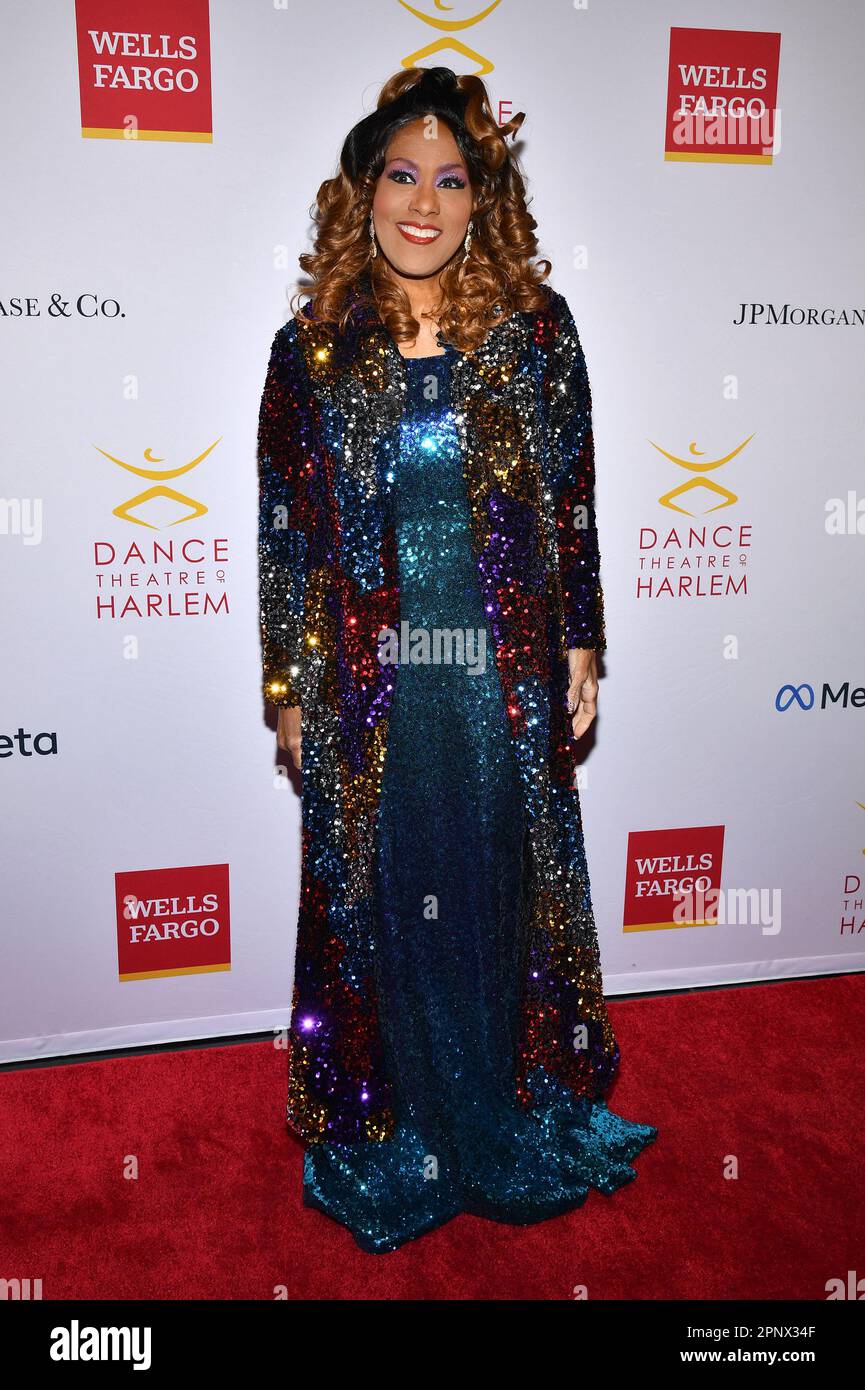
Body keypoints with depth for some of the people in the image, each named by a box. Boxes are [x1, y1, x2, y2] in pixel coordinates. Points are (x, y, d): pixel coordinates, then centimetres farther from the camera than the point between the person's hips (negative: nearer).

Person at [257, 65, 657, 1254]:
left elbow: (573, 500, 5)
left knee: (507, 895, 14)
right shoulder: (314, 347, -2)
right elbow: (285, 528, 1)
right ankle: (391, 1139, 36)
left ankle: (517, 1129, 39)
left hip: (507, 677, 1)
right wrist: (288, 688, 2)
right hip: (369, 686, 0)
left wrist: (582, 645, 4)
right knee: (380, 901, 12)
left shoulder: (536, 330, 0)